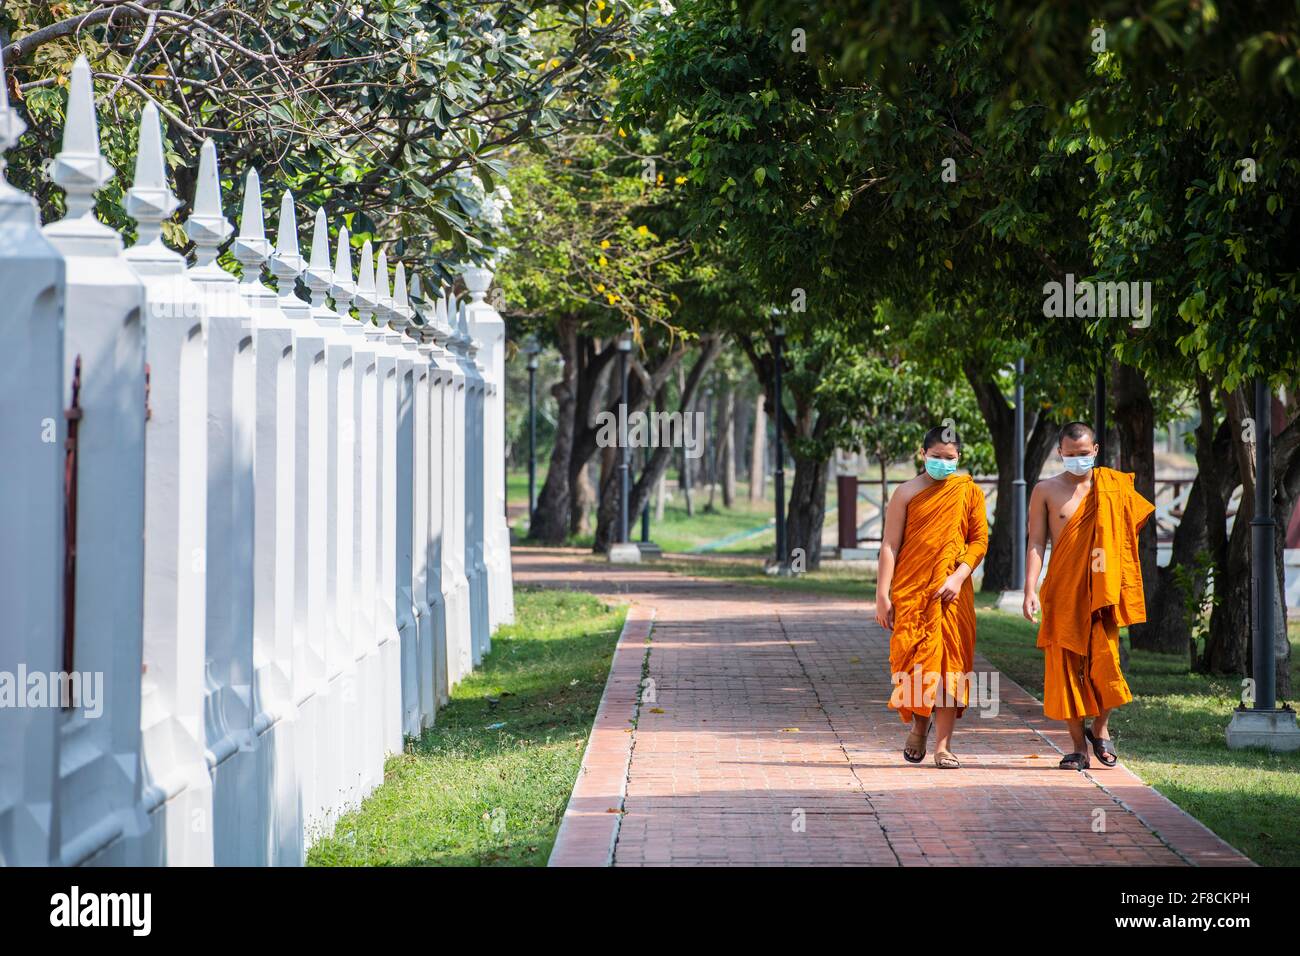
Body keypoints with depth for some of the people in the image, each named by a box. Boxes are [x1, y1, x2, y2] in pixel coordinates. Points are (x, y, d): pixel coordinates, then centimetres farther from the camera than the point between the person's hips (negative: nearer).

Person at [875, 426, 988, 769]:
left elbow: (979, 540, 6)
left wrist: (958, 577, -10)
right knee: (913, 661, -3)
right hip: (911, 592, -1)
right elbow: (889, 545, 1)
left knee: (951, 664, -2)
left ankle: (943, 746, 1)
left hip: (953, 593, 1)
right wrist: (882, 596, -6)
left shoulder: (969, 492, 7)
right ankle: (918, 727, 24)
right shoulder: (907, 493, 3)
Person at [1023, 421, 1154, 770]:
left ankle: (1100, 728, 16)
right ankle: (1079, 747, 6)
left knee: (1104, 659, -9)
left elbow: (1126, 533, 15)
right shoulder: (1046, 490, 3)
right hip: (1061, 590, 0)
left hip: (1100, 589, 0)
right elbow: (1036, 543, 0)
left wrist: (1116, 586, 8)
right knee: (1066, 665, -1)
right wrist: (1030, 590, -10)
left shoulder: (1111, 487, 7)